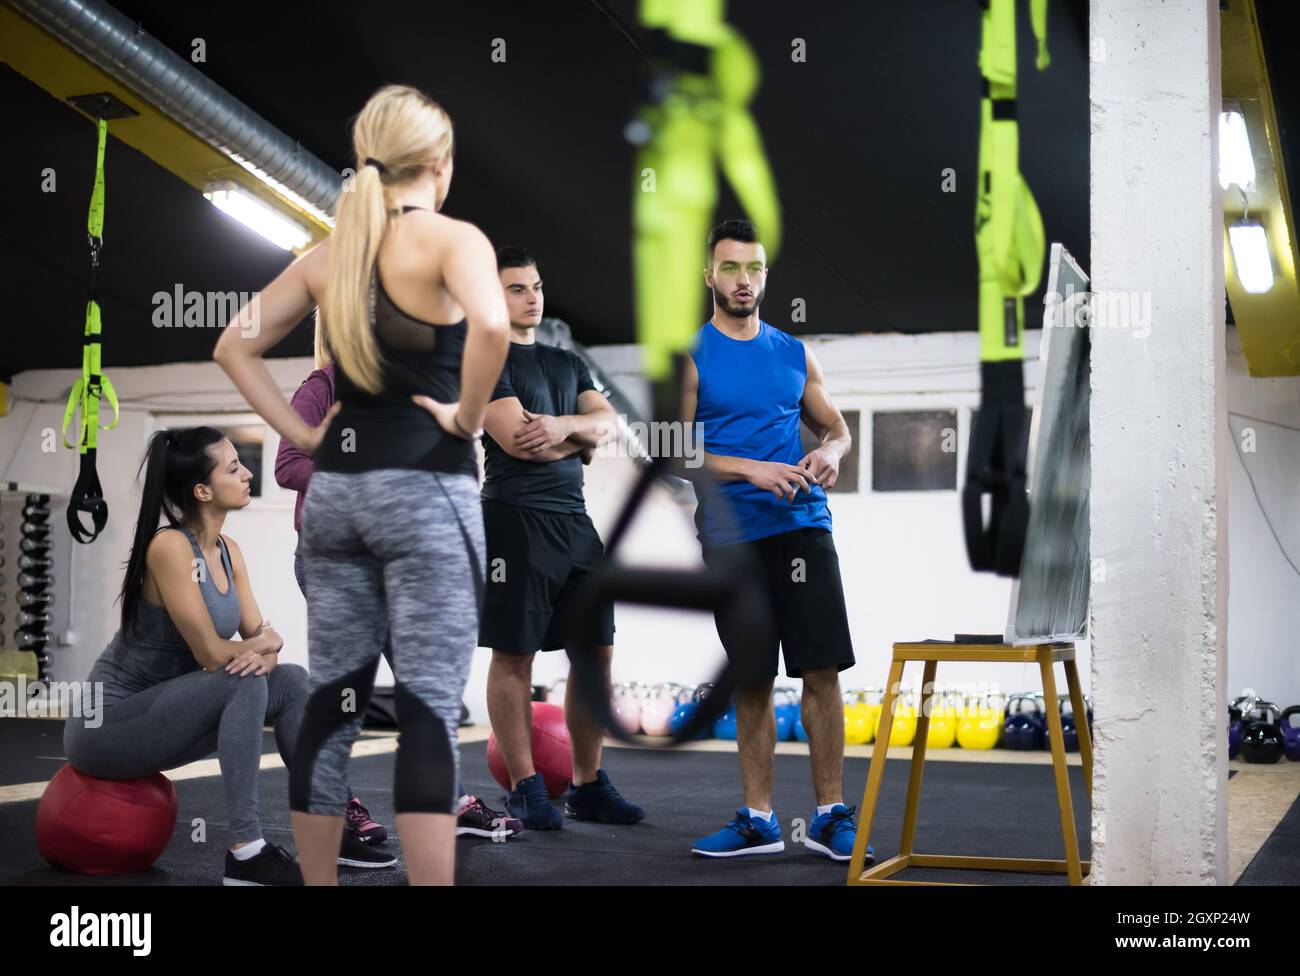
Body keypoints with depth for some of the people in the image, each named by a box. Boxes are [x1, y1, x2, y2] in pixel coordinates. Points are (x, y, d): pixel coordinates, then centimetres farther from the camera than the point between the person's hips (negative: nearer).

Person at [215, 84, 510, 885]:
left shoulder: (328, 254, 11)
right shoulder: (453, 239, -7)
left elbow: (236, 346, 15)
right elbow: (490, 325, -28)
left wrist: (300, 433, 10)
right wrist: (468, 416, -14)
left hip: (335, 488, 6)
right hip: (425, 490, -6)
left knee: (332, 703, 11)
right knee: (429, 710, -5)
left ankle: (319, 882, 20)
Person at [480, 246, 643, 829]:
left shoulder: (567, 362, 20)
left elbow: (607, 421, 7)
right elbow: (516, 440, -15)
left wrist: (563, 424, -14)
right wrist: (581, 438, 0)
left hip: (575, 519, 7)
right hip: (516, 518, -7)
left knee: (597, 653, 6)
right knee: (514, 656, -3)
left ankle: (587, 786, 15)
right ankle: (525, 790, 5)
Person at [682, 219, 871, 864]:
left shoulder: (794, 353, 12)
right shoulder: (691, 356, 1)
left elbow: (837, 428, 19)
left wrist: (829, 453, -4)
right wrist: (752, 470, -18)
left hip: (803, 524, 2)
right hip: (732, 537, -2)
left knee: (821, 671, -3)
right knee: (751, 683, 6)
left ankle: (829, 816, 7)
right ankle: (758, 820, 17)